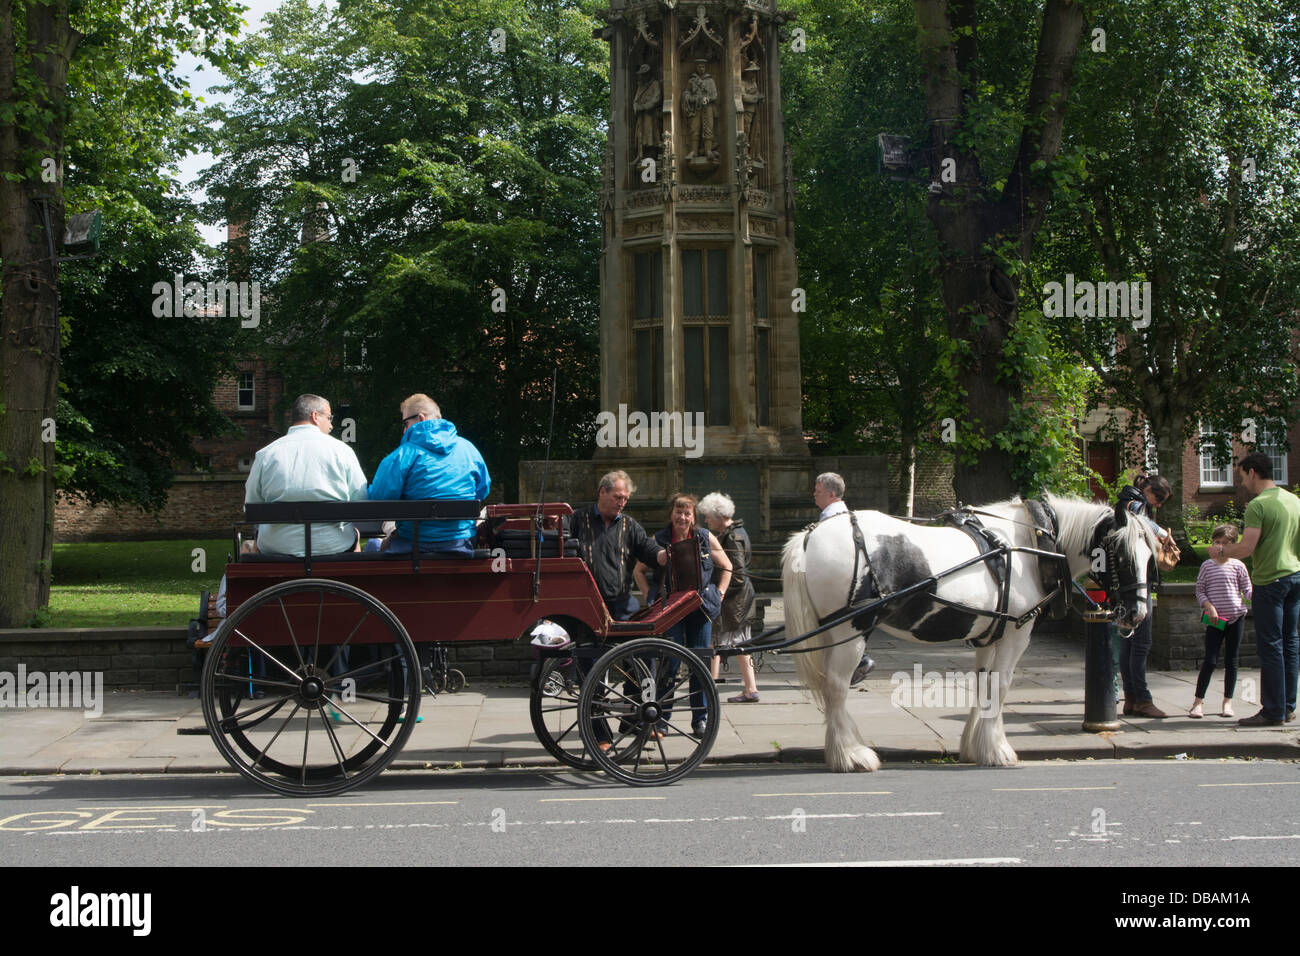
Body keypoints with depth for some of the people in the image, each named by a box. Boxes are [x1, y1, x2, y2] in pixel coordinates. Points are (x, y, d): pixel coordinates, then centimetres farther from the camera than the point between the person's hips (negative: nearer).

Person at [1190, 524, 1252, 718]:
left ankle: (1227, 702, 15)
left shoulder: (1237, 566, 4)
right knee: (1210, 660, -6)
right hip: (1215, 620, -1)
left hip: (1236, 617, 1)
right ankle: (1198, 701, 0)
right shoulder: (1207, 566, 3)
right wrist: (1209, 607, -12)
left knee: (1231, 660, 6)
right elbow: (1199, 590, 3)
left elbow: (1247, 590, 6)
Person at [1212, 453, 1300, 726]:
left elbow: (1247, 548, -19)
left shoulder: (1258, 505, -14)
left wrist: (1220, 550, -3)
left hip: (1270, 580, -8)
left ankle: (1274, 711, -1)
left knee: (1271, 646, -4)